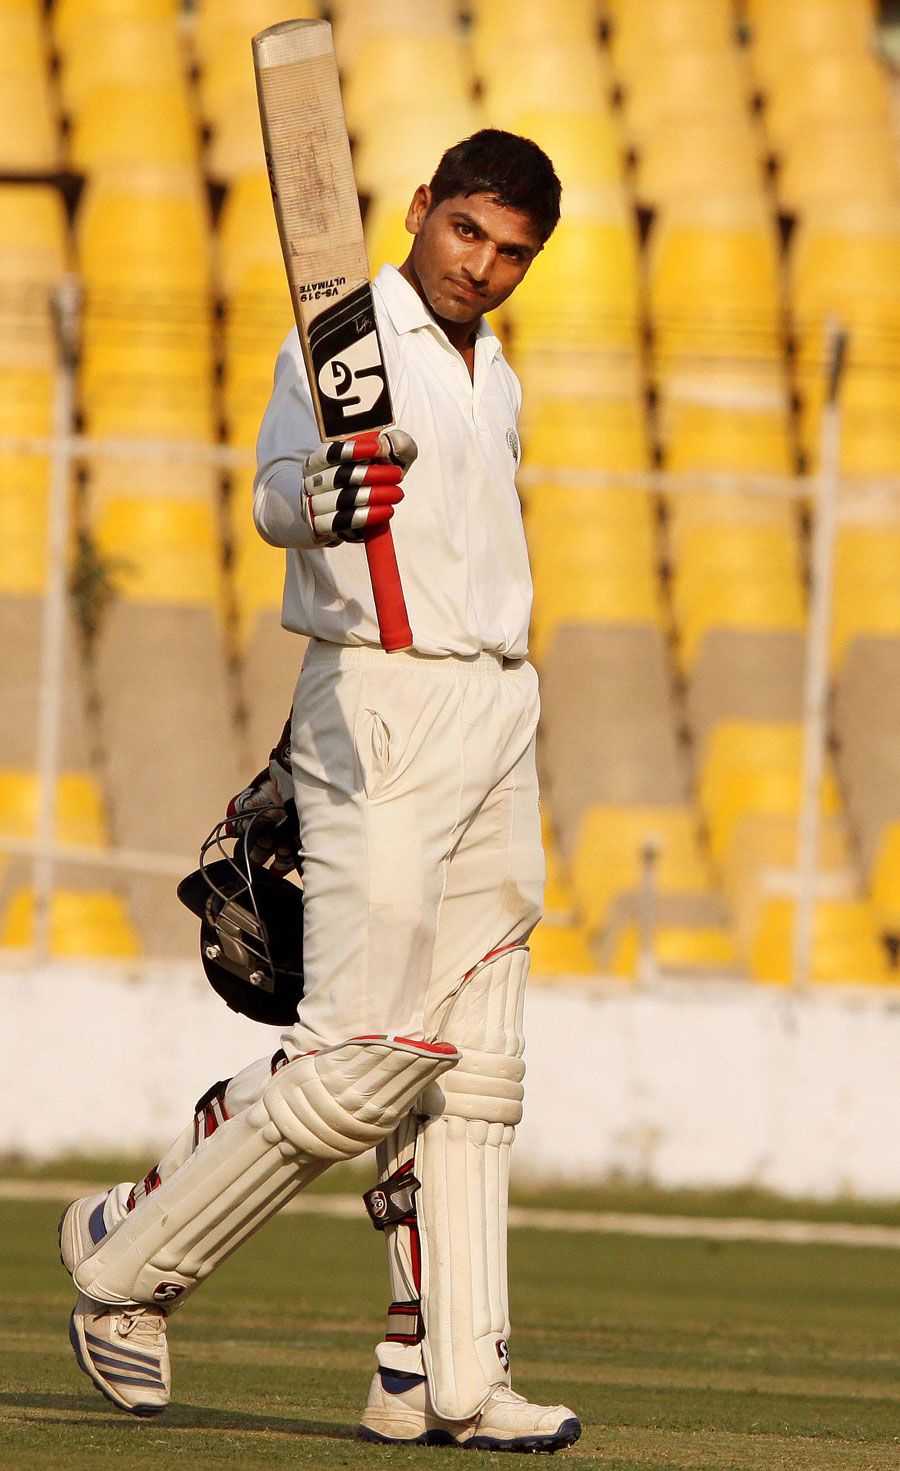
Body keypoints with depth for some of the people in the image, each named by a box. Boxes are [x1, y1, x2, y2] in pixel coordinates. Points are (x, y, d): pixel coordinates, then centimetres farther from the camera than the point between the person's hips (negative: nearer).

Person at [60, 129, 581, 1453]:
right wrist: (322, 498, -48)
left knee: (472, 1066, 5)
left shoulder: (495, 381, 17)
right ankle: (128, 1257, 2)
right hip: (380, 703, -8)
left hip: (499, 706, 8)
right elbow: (276, 490, -25)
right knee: (362, 1054, -14)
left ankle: (443, 1381, 6)